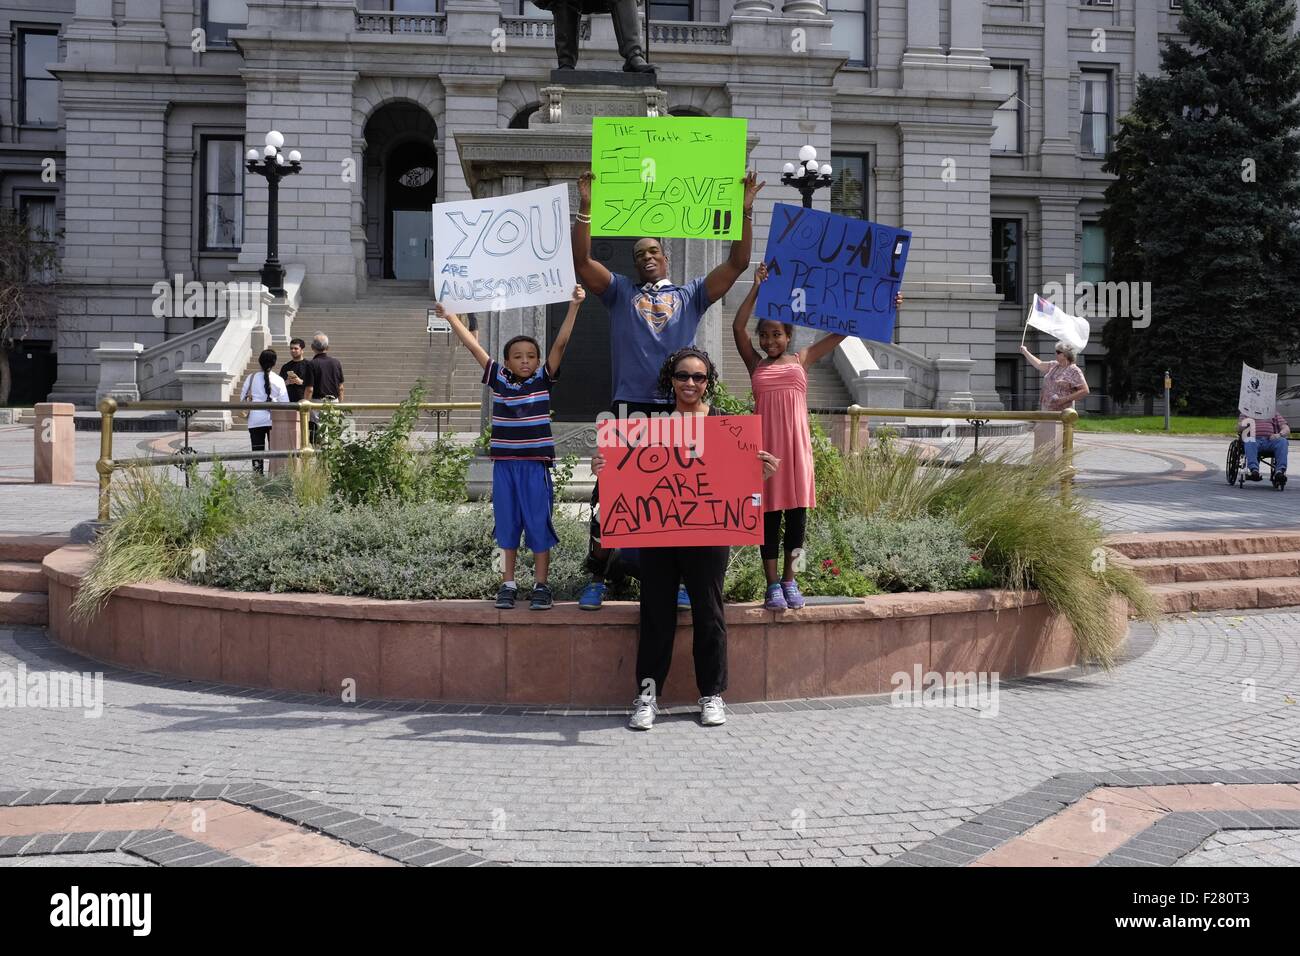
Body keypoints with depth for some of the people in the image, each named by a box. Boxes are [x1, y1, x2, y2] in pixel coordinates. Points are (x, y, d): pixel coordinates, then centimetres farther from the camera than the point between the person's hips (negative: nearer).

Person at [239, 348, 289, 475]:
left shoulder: (251, 378, 1)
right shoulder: (279, 380, 0)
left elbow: (243, 397, 6)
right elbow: (284, 402, 0)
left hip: (256, 419, 0)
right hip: (274, 420, 0)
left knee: (257, 451, 3)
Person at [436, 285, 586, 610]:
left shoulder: (543, 380, -1)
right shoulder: (499, 379, 4)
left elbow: (560, 343, -8)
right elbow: (473, 345, 6)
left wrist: (573, 306, -15)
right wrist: (451, 316, 7)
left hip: (536, 464, -2)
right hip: (504, 463, 2)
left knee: (538, 523, 2)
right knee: (507, 523, 9)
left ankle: (541, 585, 10)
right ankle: (508, 584, 18)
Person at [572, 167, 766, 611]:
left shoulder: (691, 294, 15)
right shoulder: (620, 292, 14)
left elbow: (737, 263, 7)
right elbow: (582, 262, 0)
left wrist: (745, 212, -2)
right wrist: (585, 209, -9)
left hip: (678, 410, 1)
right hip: (629, 408, -1)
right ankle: (596, 579, 6)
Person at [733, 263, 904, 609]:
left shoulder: (801, 360, 11)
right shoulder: (755, 364, 10)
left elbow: (841, 331, 11)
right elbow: (737, 327, -2)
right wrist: (757, 287, -5)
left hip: (795, 444, 1)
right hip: (766, 445, -1)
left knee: (796, 512, 3)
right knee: (769, 513, 2)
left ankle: (789, 580, 17)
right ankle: (772, 585, 8)